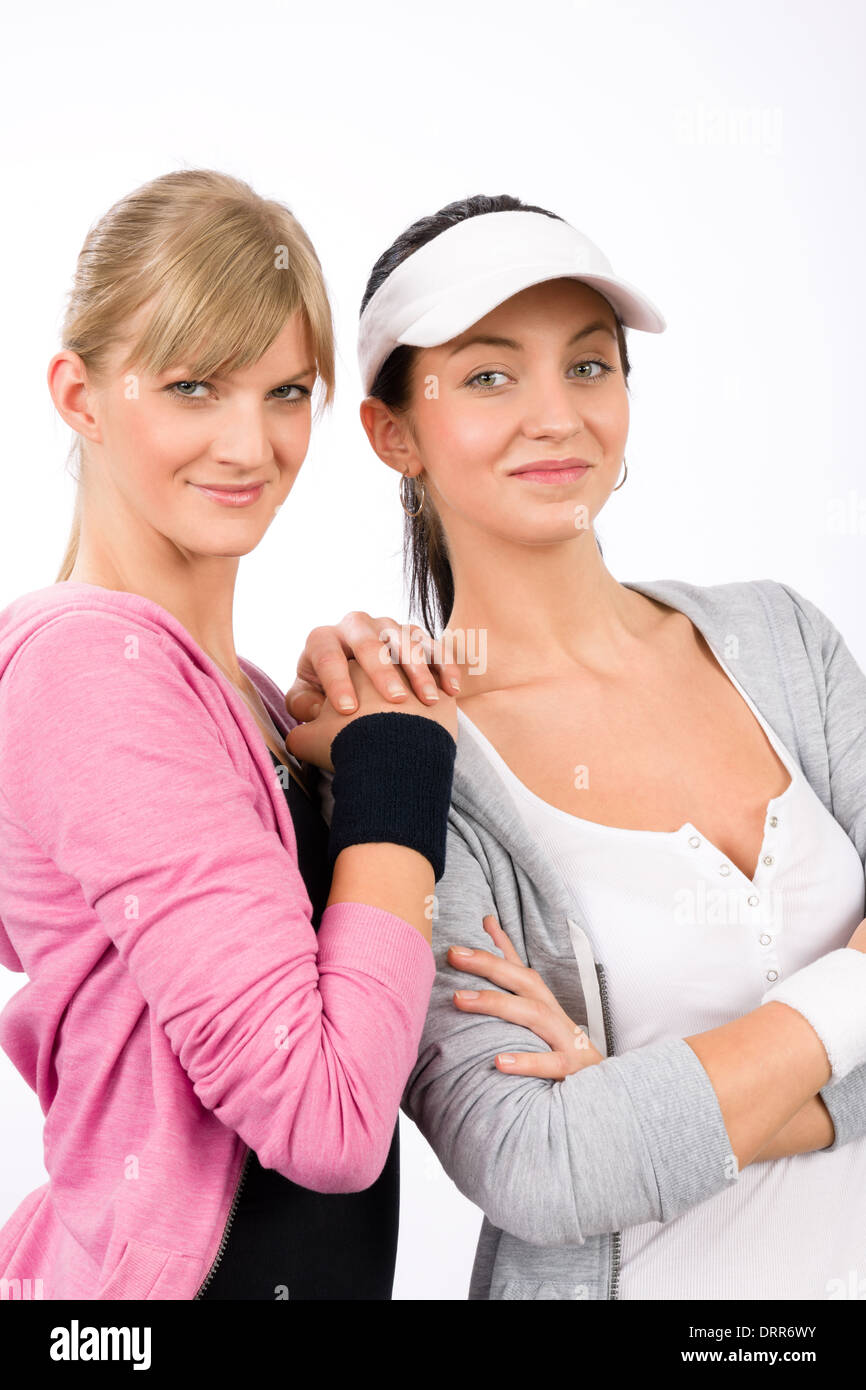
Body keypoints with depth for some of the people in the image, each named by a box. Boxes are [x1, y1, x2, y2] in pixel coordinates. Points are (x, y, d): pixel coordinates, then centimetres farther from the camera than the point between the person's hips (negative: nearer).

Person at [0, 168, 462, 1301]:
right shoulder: (101, 667, -21)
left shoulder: (223, 686, 5)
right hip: (184, 1271, -8)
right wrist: (398, 769, -16)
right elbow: (328, 1122, -24)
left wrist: (345, 750, -4)